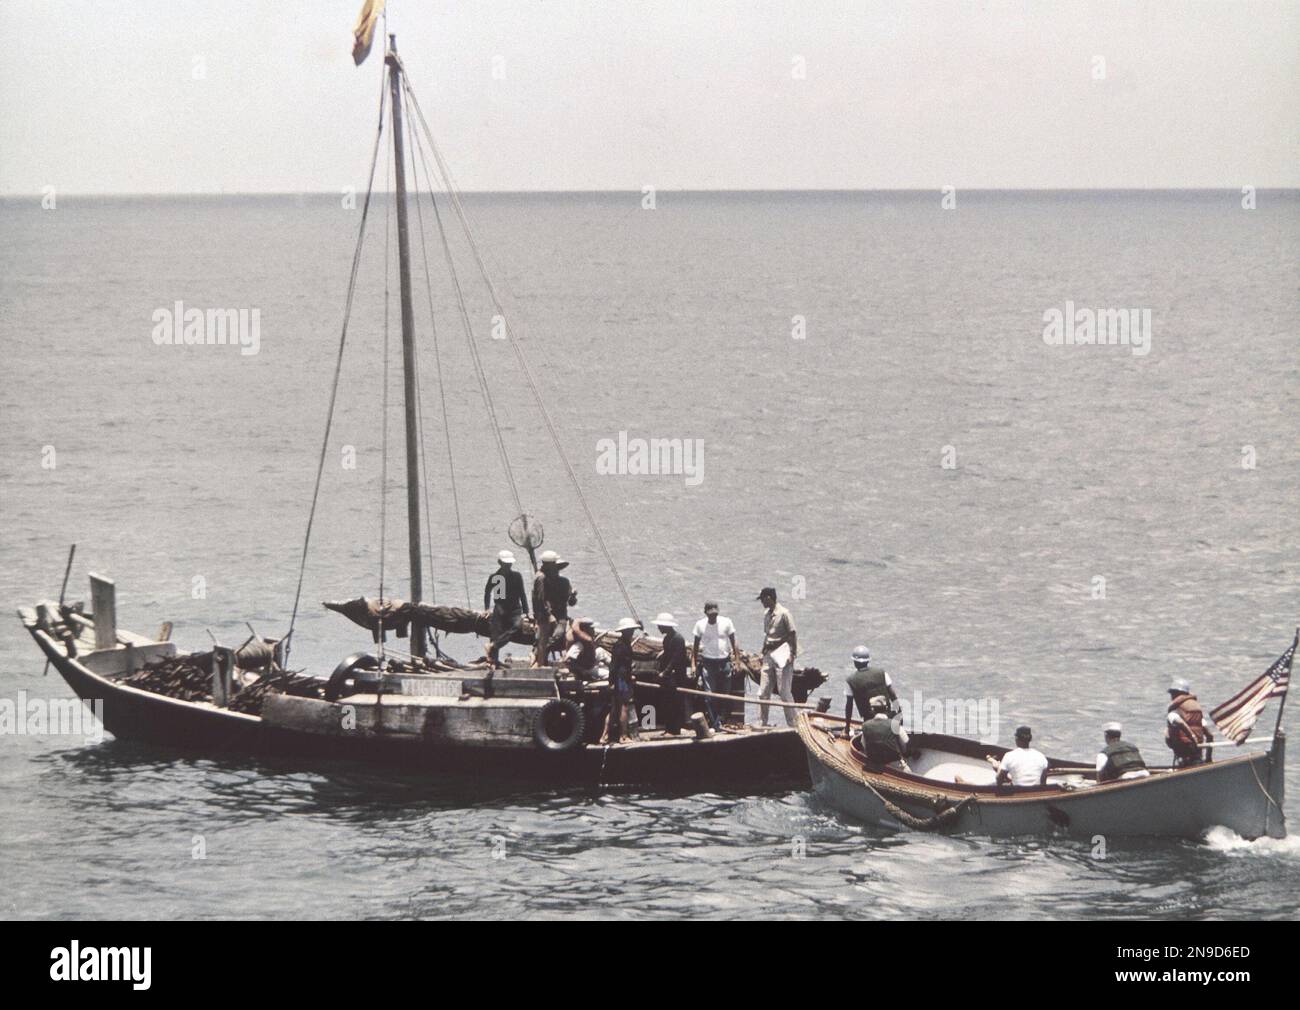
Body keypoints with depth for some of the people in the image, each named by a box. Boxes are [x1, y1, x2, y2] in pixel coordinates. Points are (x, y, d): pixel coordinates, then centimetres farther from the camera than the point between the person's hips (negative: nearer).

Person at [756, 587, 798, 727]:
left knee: (785, 692, -7)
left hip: (782, 655, -8)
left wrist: (792, 654, -16)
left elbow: (792, 635, -12)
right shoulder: (767, 615, 13)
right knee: (763, 692, 7)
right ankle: (761, 724, 12)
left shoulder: (783, 613, -11)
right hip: (769, 655, 8)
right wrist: (763, 652, 19)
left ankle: (792, 724, -2)